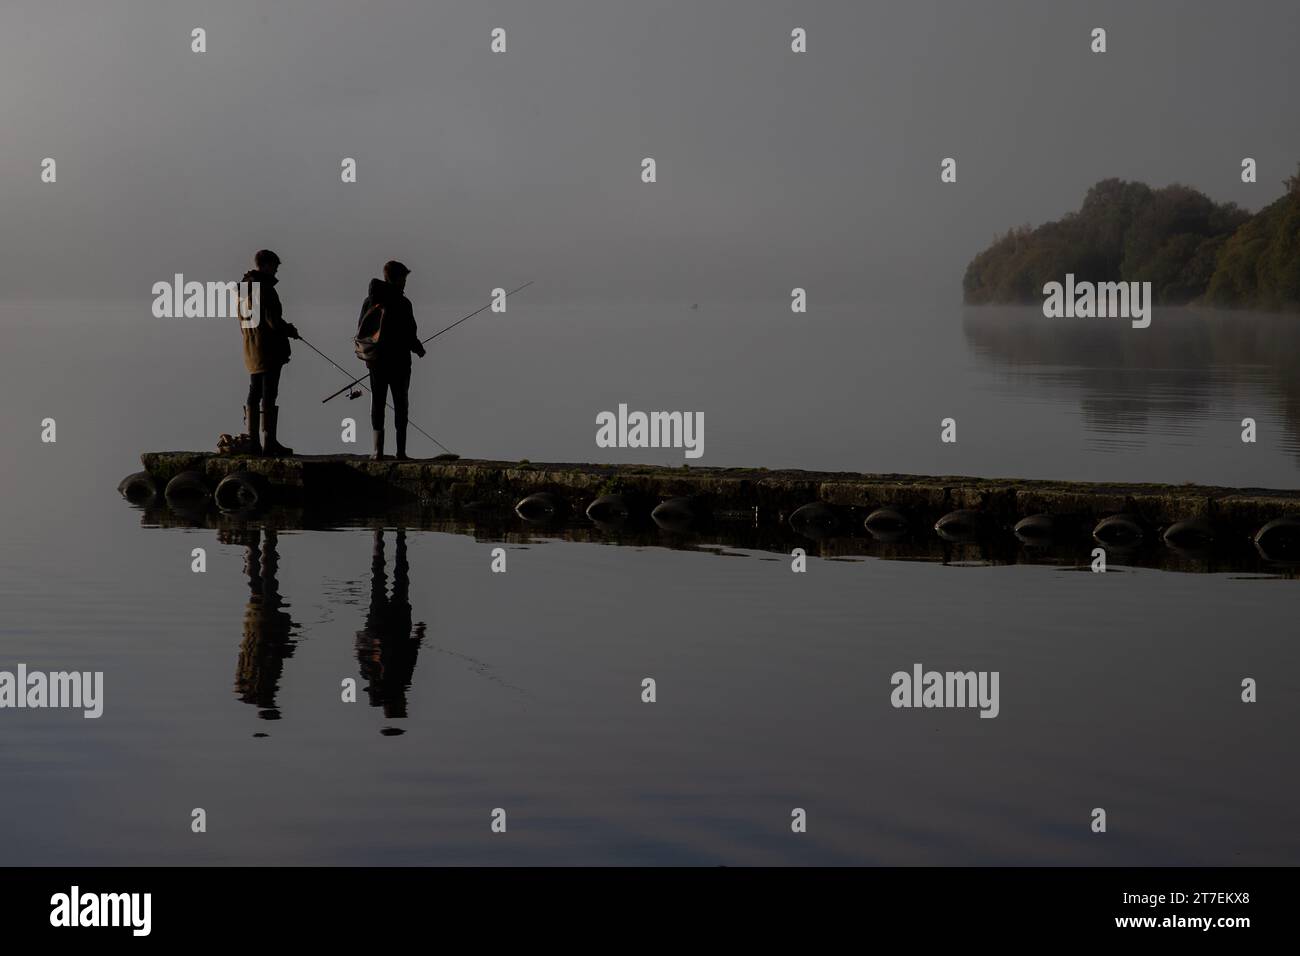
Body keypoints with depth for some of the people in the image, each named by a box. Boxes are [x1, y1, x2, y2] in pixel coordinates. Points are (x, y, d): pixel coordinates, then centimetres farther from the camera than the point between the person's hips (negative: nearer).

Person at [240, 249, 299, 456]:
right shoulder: (264, 288, -15)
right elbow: (272, 321, -20)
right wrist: (290, 331, 0)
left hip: (251, 351, 9)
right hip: (268, 350, -9)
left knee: (254, 395, 12)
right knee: (268, 396, -7)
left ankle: (252, 442, 13)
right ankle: (269, 443, -8)